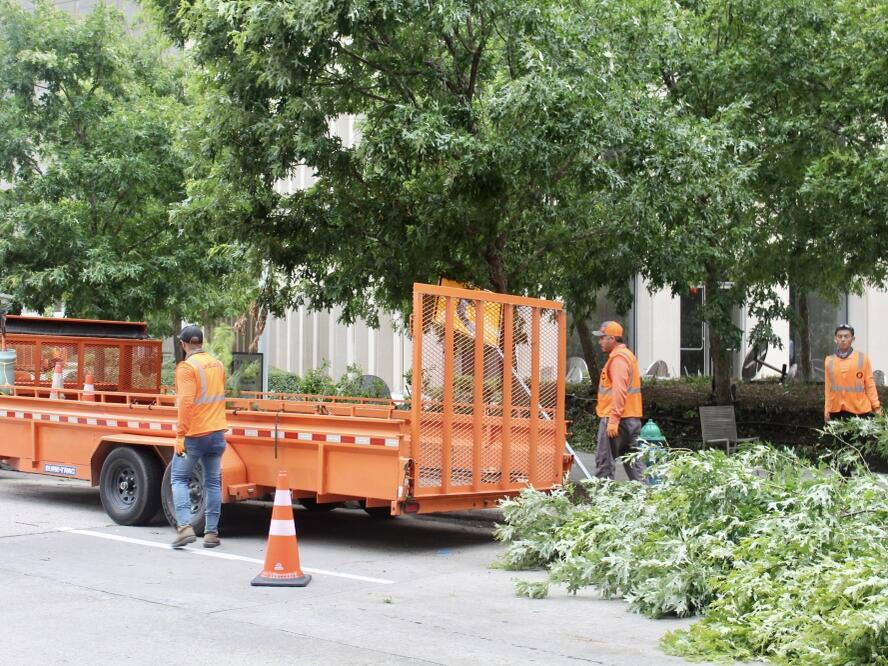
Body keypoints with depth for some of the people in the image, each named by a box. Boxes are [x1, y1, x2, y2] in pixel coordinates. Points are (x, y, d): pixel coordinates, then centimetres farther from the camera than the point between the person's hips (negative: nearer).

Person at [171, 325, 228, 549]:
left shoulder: (187, 367, -12)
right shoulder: (217, 365, 10)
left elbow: (186, 403, -20)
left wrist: (180, 435, -17)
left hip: (194, 435, -6)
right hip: (217, 433, 6)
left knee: (179, 479, 5)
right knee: (213, 482, 9)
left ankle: (185, 527, -8)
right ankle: (211, 533, 10)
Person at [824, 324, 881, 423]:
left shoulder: (862, 358, 2)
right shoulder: (829, 361, 6)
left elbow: (869, 384, 2)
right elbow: (828, 388, 9)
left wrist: (876, 406, -3)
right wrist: (827, 411, 7)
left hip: (860, 410, -2)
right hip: (836, 411, 2)